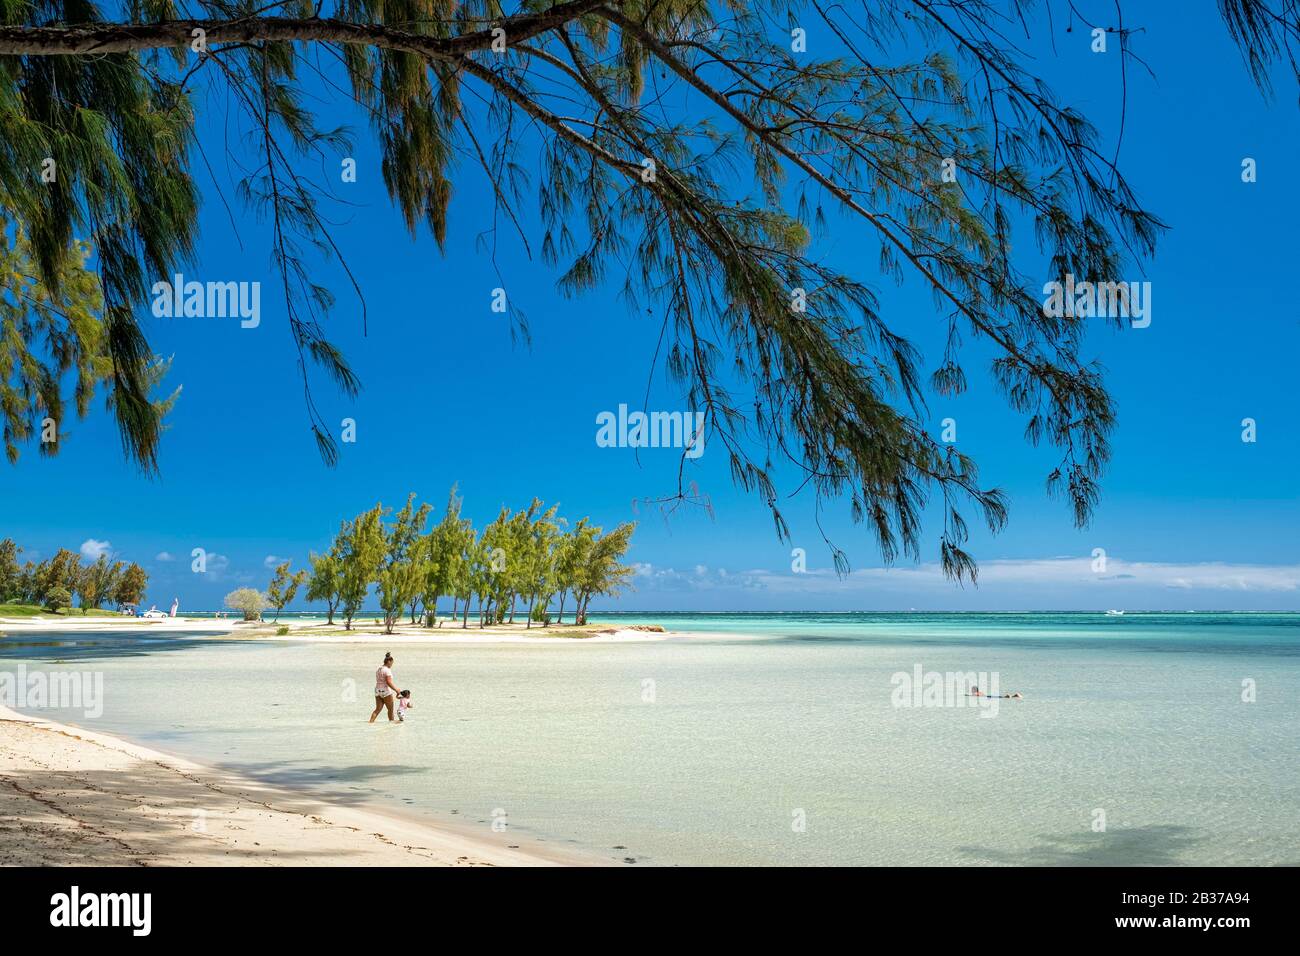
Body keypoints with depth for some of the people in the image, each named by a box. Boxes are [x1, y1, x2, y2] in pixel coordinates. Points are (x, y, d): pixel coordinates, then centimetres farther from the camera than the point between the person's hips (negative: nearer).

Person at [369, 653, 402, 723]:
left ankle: (371, 721, -5)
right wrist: (396, 690, -14)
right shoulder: (387, 670, -15)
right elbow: (389, 682, -22)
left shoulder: (379, 669, 13)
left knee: (378, 709, 7)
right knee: (390, 709, 7)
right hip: (386, 691, -8)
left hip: (378, 691, 8)